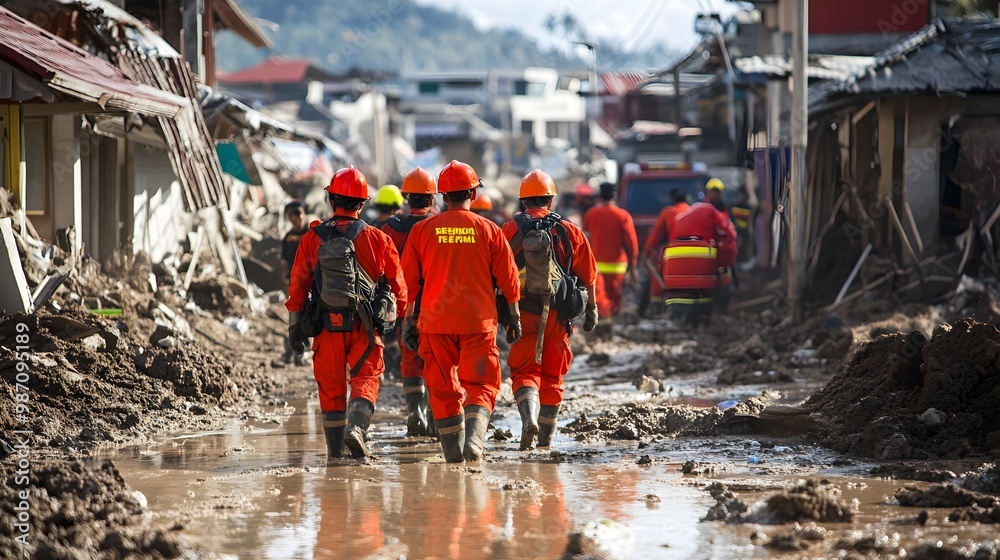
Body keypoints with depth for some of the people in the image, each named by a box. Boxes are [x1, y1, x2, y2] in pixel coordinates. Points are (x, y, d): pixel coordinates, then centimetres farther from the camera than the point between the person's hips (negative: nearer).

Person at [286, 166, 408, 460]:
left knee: (331, 388, 10)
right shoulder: (378, 239, 0)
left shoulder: (312, 239, 1)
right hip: (364, 325, -1)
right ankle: (357, 428, -24)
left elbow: (298, 286, 2)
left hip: (326, 325, 1)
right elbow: (397, 285, 3)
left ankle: (335, 451, 14)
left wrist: (295, 326, 8)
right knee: (365, 379, 2)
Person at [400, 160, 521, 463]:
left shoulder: (422, 230, 2)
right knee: (480, 385, 2)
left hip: (435, 322, 1)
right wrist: (514, 318, 16)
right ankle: (474, 439, -20)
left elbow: (409, 281, 5)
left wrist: (408, 321, 13)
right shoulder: (488, 230, 0)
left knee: (443, 389, 9)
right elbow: (508, 279, 4)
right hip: (479, 322, -1)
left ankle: (453, 452, 12)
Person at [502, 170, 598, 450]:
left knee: (525, 371, 0)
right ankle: (546, 439, 19)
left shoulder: (510, 230, 0)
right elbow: (587, 277, 9)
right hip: (557, 313, 2)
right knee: (552, 376, 13)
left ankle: (529, 418, -28)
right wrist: (591, 310, 20)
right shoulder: (570, 232, 6)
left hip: (522, 311, -2)